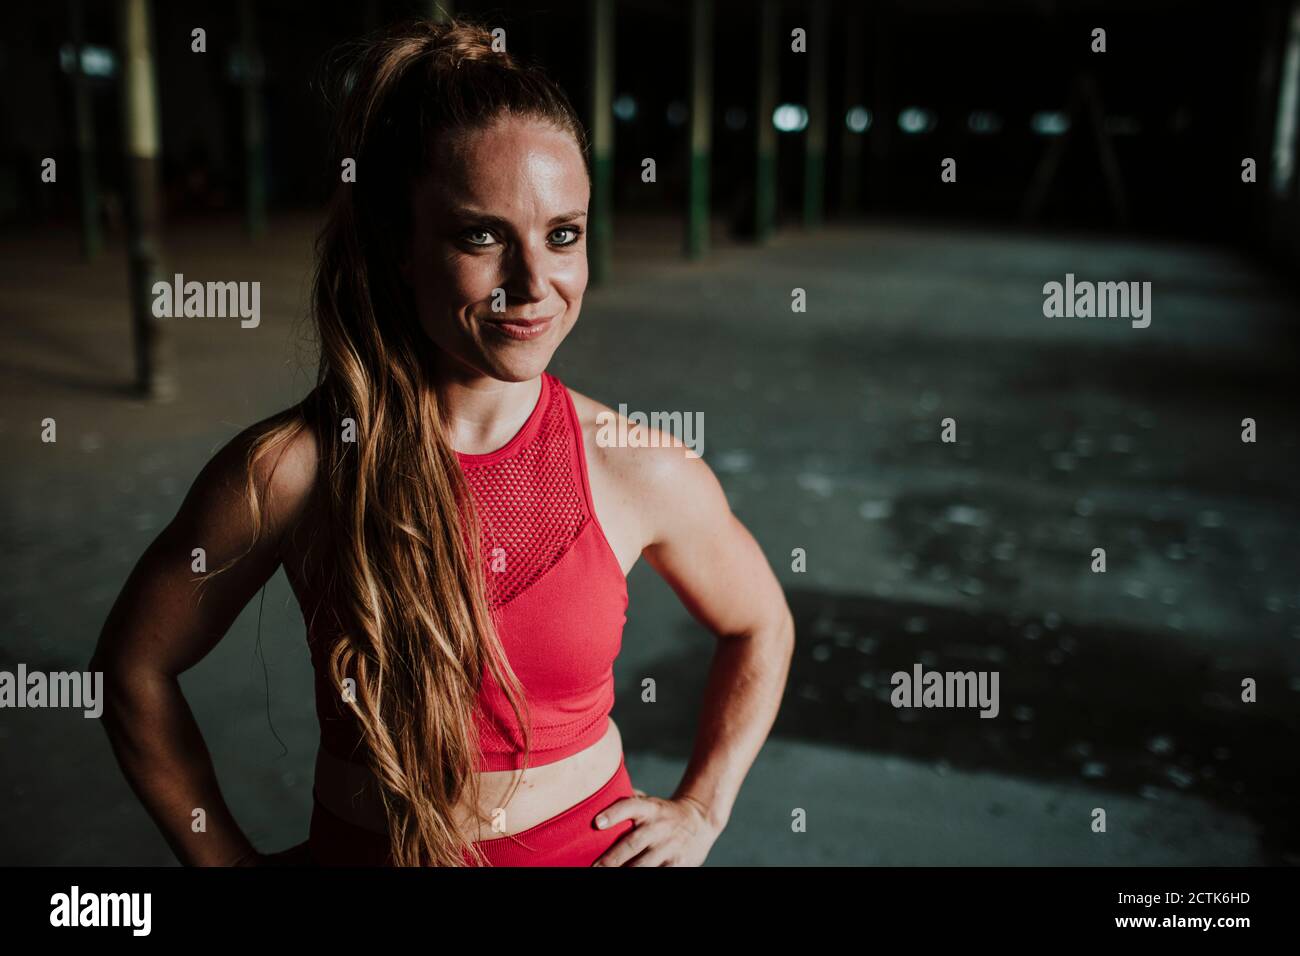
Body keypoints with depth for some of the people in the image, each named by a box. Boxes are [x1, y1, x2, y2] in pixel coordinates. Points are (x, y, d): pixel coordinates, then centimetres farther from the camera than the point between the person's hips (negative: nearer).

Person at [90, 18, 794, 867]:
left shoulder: (644, 471, -17)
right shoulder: (285, 471, -20)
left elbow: (759, 627, 3)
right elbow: (135, 667, -4)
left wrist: (700, 811, -1)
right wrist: (228, 860, -1)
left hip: (589, 845, 1)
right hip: (361, 846, 0)